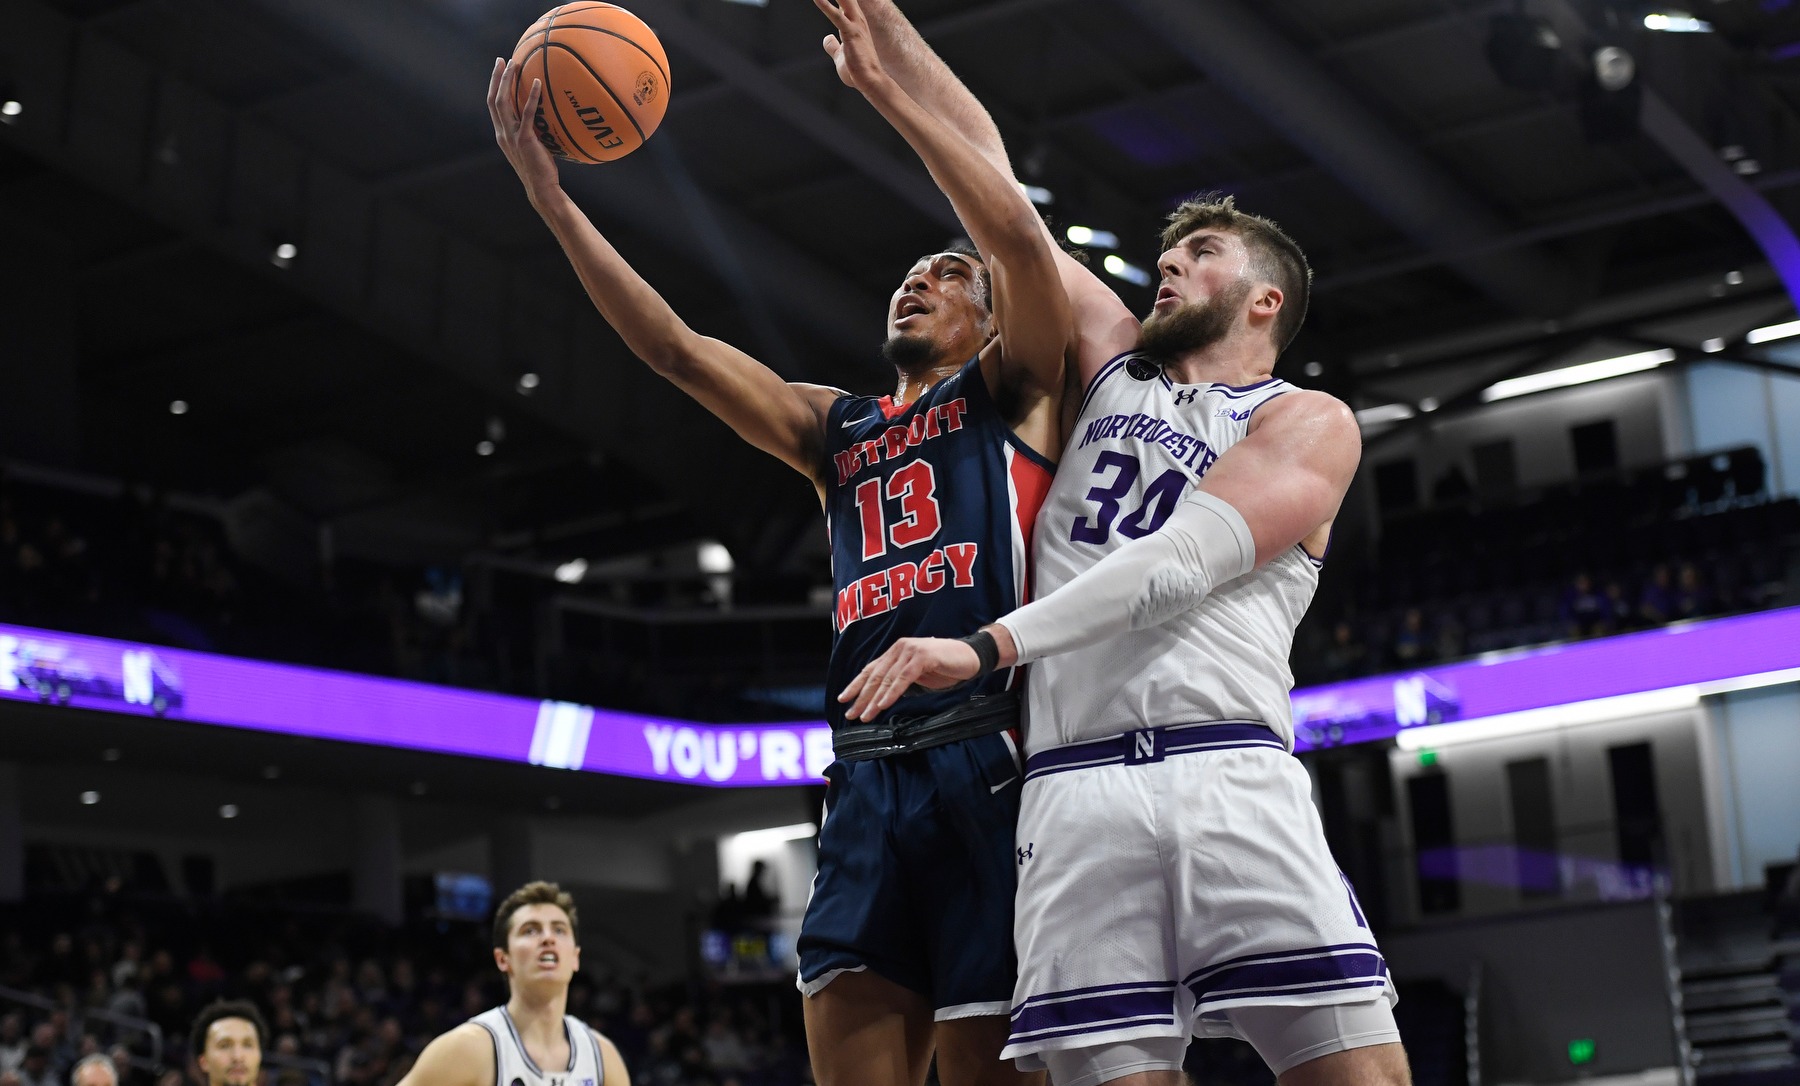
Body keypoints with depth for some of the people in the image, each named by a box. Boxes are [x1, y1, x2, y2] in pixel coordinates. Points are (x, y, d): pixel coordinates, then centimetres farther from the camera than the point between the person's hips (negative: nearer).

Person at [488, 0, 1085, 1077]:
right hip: (867, 778, 5)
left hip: (991, 770, -5)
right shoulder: (835, 429, 25)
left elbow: (1019, 231, -6)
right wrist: (549, 192, 9)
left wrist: (884, 87, -4)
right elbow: (673, 346, 17)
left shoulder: (1014, 392, 13)